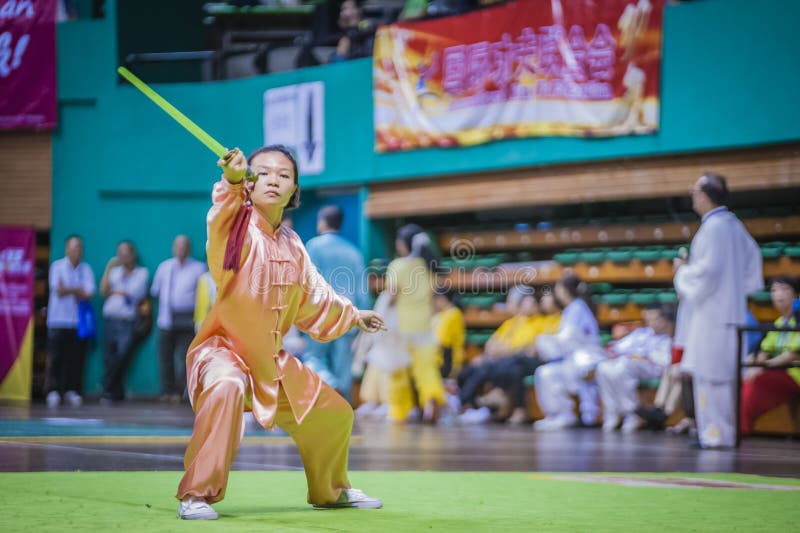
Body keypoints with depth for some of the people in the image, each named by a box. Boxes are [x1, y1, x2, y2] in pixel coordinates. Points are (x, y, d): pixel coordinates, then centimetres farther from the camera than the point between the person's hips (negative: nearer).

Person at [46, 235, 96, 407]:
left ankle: (72, 391, 5)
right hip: (59, 320, -2)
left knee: (76, 358, -1)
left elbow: (89, 293, -3)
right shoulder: (57, 266, 4)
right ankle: (54, 391, -1)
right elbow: (58, 290, -9)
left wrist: (68, 290, -9)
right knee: (55, 357, -5)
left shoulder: (86, 269, 10)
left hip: (79, 320, 2)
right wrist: (78, 291, -4)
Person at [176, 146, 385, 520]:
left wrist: (351, 316, 29)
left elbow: (314, 297, 24)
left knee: (334, 414, 17)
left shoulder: (292, 245, 6)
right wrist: (233, 181, -62)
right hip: (222, 349, -7)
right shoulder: (240, 227, -15)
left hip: (271, 359, 7)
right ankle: (196, 494, -32)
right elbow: (224, 215, -42)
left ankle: (331, 491, 45)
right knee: (227, 387, -41)